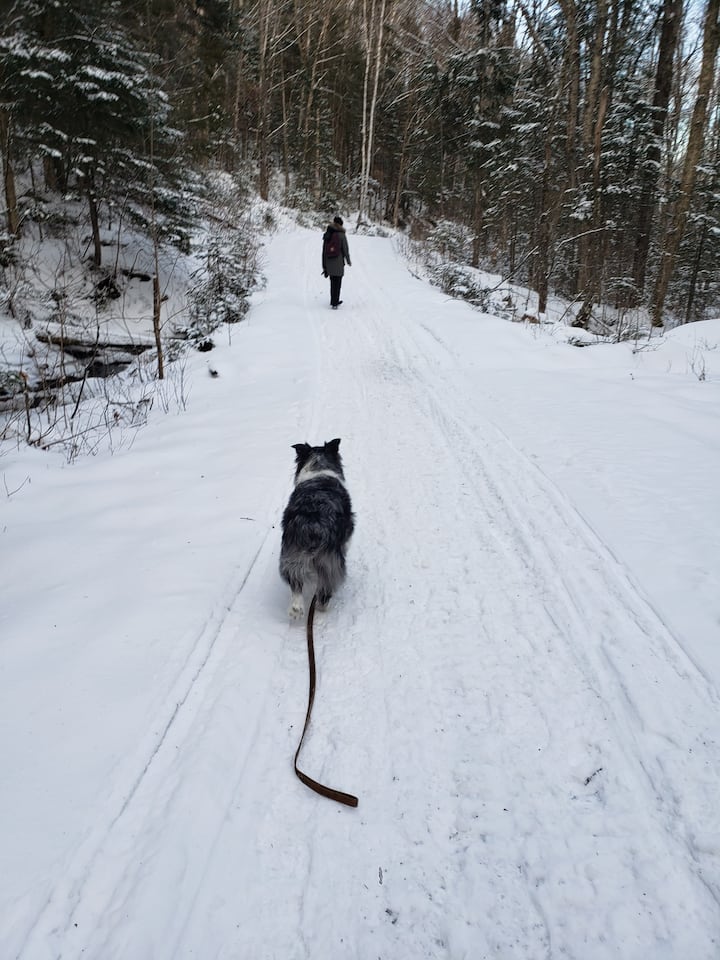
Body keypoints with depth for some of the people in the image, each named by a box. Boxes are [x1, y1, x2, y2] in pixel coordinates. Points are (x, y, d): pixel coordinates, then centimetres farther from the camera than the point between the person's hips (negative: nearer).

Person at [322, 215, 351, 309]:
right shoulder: (341, 235, -10)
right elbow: (345, 249, -7)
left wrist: (324, 265, 12)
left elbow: (324, 250, 6)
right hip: (338, 262, -5)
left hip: (329, 262, 5)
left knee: (333, 282, 17)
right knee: (337, 283, 3)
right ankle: (334, 303, 3)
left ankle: (334, 301, 28)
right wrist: (348, 261, 7)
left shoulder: (327, 235, 4)